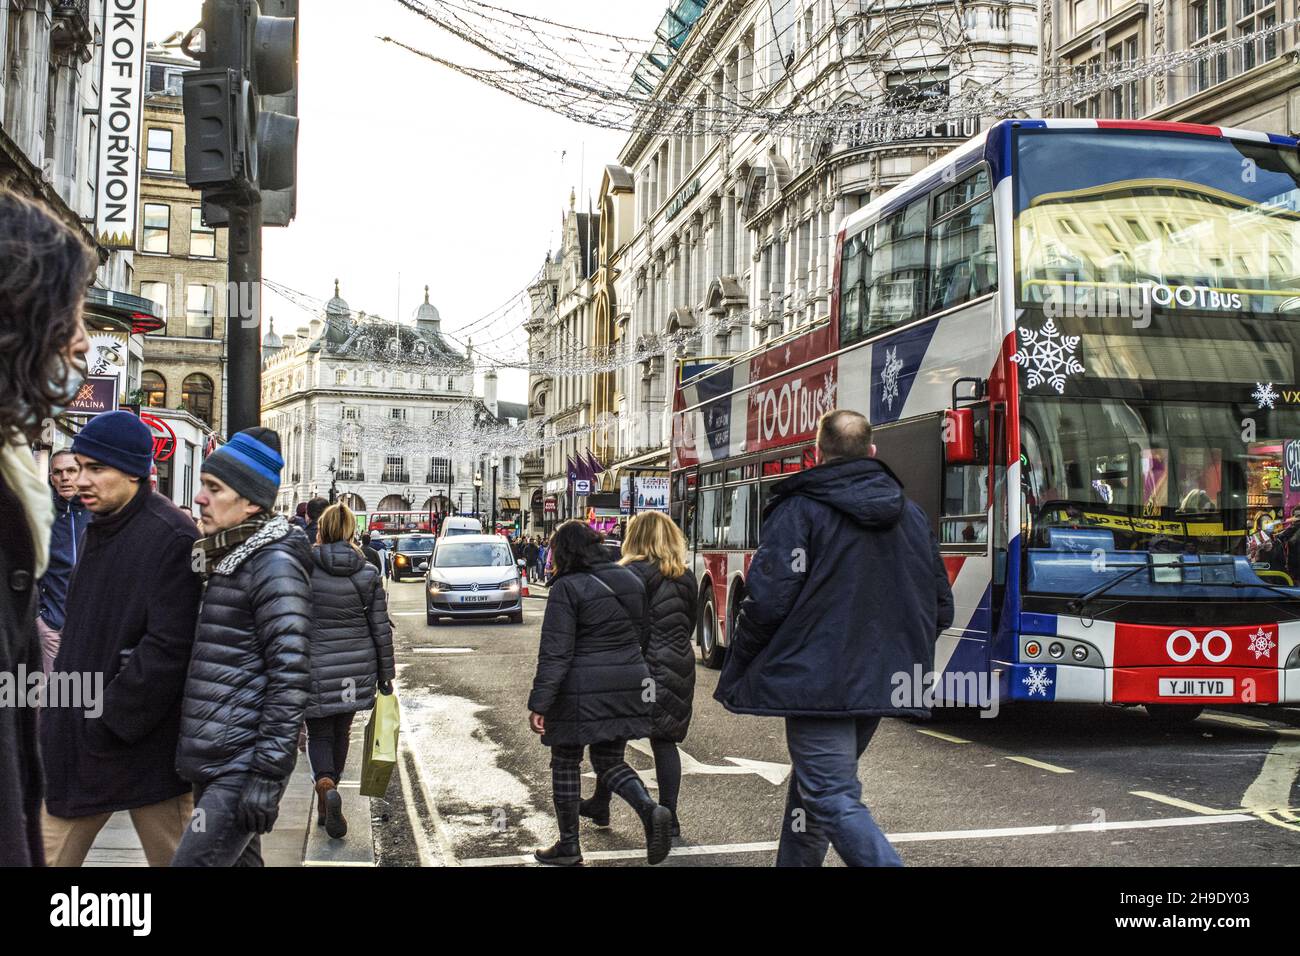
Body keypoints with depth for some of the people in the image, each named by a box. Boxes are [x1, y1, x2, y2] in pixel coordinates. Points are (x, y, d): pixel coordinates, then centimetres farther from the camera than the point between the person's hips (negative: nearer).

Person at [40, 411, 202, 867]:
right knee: (43, 855, 10)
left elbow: (168, 648, -22)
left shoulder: (171, 537, -16)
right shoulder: (100, 529, 13)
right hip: (76, 740, 8)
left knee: (173, 854, 7)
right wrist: (60, 701, 13)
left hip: (145, 748, -8)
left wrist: (108, 723, -18)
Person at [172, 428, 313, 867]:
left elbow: (290, 675, -20)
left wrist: (268, 774, -22)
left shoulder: (274, 563, -14)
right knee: (239, 860, 15)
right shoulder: (227, 559, 14)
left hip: (241, 770, -9)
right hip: (211, 764, 9)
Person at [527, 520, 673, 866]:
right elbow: (641, 633, 16)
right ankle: (650, 808, -11)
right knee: (610, 762, 15)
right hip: (627, 684, 6)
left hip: (581, 692, -6)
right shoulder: (630, 580, 9)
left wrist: (539, 703, -14)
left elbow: (555, 652, -16)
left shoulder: (568, 588, -12)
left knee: (565, 763, 10)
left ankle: (568, 845, 17)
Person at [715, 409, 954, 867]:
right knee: (815, 782, 22)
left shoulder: (799, 510, -9)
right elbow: (940, 609, 13)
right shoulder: (912, 516, 10)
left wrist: (734, 674, -3)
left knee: (835, 800, -8)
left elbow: (767, 601, -16)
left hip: (817, 679, -7)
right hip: (880, 683, 7)